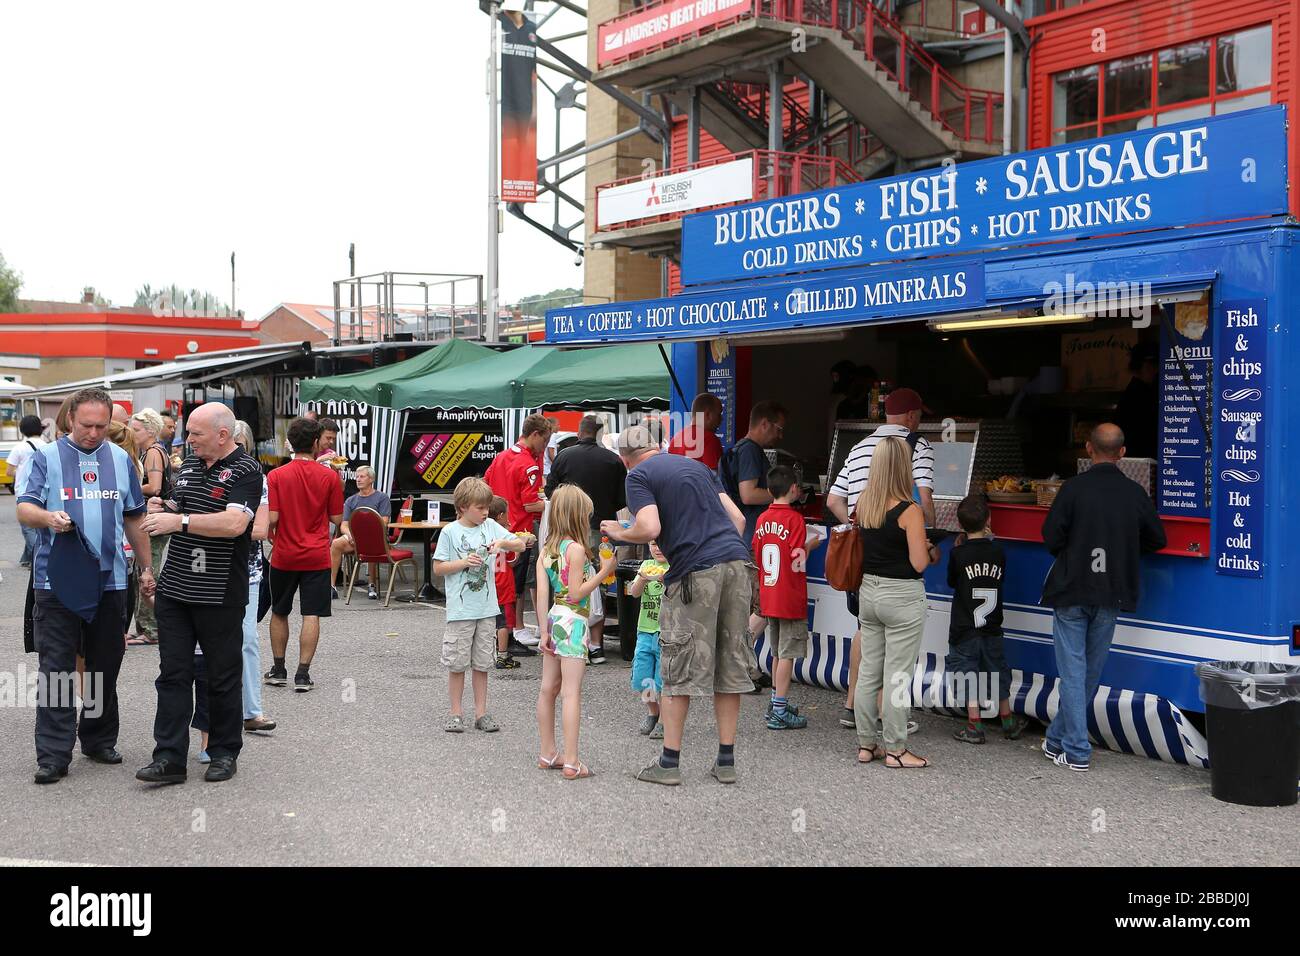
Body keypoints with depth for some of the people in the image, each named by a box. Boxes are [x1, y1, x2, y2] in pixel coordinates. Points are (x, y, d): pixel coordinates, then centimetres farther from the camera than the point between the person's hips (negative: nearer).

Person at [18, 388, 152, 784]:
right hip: (57, 582, -3)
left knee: (105, 667, 10)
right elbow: (24, 509, -8)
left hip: (110, 580, 4)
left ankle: (99, 740, 23)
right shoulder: (46, 457, 1)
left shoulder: (120, 460, 12)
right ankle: (53, 755, -2)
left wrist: (146, 566, 17)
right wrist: (49, 517, -31)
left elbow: (135, 518, 19)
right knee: (56, 669, -4)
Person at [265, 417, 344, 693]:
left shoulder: (276, 476, -6)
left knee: (279, 613, 16)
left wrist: (269, 535, 10)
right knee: (311, 616, 1)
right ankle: (303, 674, -3)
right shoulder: (330, 477, -5)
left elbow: (271, 518, -10)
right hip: (317, 556, -1)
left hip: (284, 556, 1)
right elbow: (336, 518, 1)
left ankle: (278, 670, 23)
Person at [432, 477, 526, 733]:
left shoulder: (490, 527, 5)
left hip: (487, 608, 4)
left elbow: (521, 545, 6)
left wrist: (503, 543, -13)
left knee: (482, 663, 9)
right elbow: (438, 567, -3)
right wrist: (464, 562, -16)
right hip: (460, 609, -3)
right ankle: (456, 714, 12)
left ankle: (481, 713, 16)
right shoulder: (450, 532, -5)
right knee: (456, 663, 2)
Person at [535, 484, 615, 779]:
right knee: (571, 692, -7)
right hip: (573, 623, -8)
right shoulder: (576, 549, -14)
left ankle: (548, 753, 24)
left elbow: (542, 592, 3)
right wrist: (603, 572, -10)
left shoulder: (547, 549, 7)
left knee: (548, 688, 14)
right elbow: (577, 593, -16)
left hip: (554, 620, 8)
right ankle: (571, 762, -8)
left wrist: (544, 631, 4)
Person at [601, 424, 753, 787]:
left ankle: (669, 763, 9)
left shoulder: (638, 475, 4)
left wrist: (619, 533, 7)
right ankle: (726, 762, 14)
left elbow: (650, 529, -11)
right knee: (730, 666, 10)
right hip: (737, 563, 6)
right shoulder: (695, 465, 23)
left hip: (695, 572, -6)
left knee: (679, 670, 4)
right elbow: (737, 518, 18)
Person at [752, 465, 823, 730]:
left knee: (779, 653, 19)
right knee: (787, 655, -3)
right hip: (790, 599, -7)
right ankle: (779, 713, -3)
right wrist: (809, 546, 0)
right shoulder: (794, 519, -14)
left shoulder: (763, 519, 6)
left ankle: (776, 705, 28)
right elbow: (797, 564, -18)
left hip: (769, 597, 7)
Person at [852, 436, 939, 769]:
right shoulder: (909, 511, -17)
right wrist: (932, 552, 5)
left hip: (868, 590, 6)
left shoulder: (863, 503, 1)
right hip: (901, 596, -6)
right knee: (897, 676, 1)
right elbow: (918, 564, -16)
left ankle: (866, 744, 20)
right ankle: (895, 750, 8)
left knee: (868, 670, 12)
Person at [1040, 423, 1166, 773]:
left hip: (1071, 592, -3)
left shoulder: (1074, 488, -12)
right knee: (1091, 671, 16)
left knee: (1073, 671, 2)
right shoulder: (1135, 493, -2)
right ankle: (1057, 739, 26)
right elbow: (1157, 540, 8)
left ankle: (1076, 752, 1)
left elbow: (1051, 538, -10)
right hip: (1111, 596, 3)